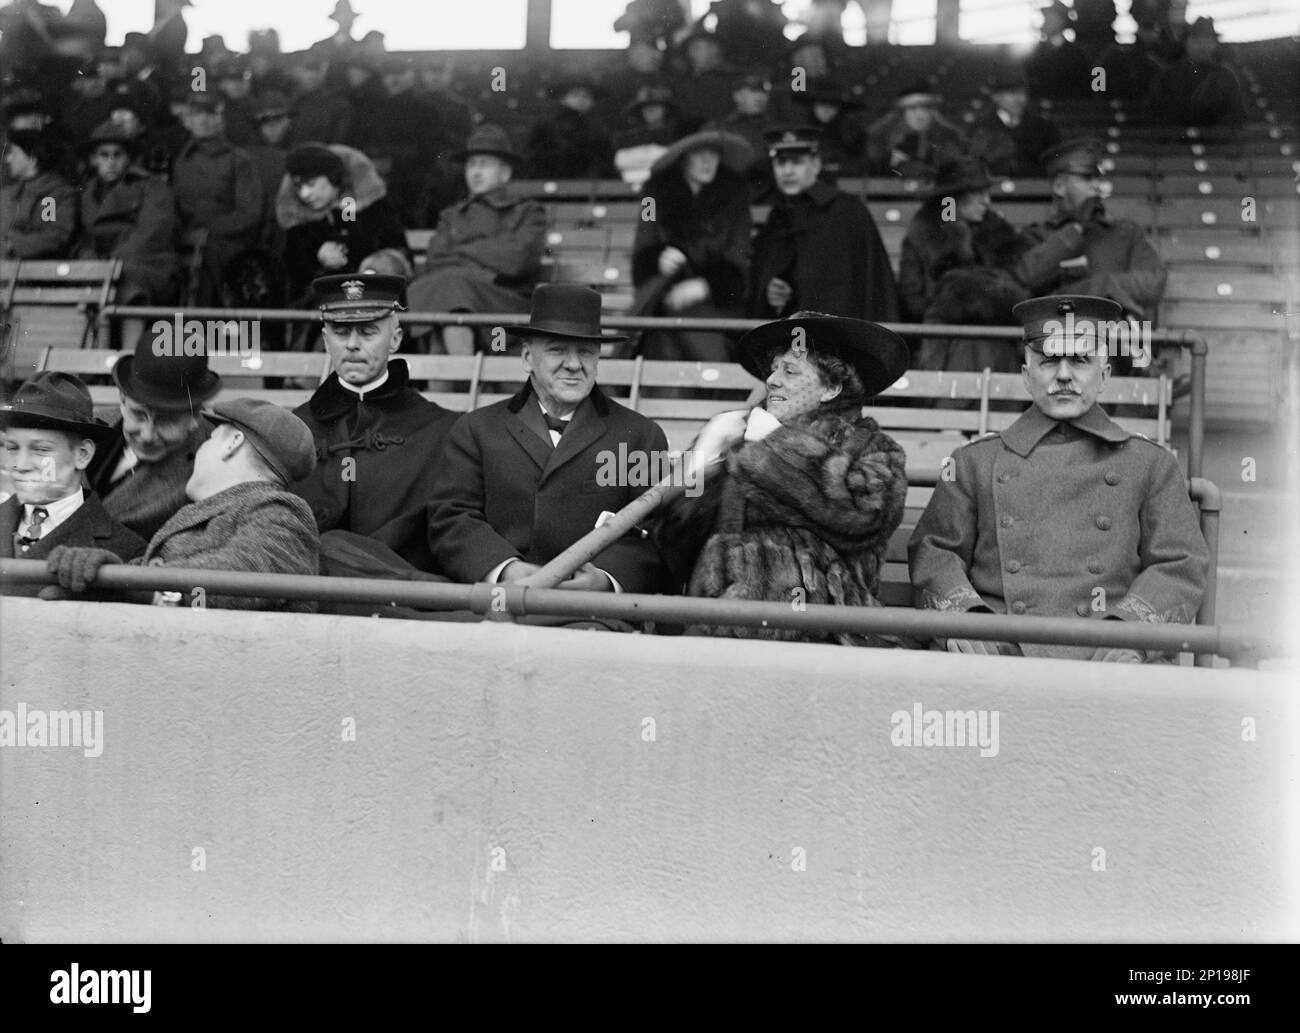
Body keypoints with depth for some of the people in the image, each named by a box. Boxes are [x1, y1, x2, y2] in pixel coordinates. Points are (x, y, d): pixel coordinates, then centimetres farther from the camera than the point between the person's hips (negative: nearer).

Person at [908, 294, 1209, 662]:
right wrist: (962, 614, -7)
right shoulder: (975, 461, 18)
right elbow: (933, 550, 15)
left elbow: (1180, 566, 11)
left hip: (1101, 658, 0)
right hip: (998, 651, 1)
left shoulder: (1151, 464, 17)